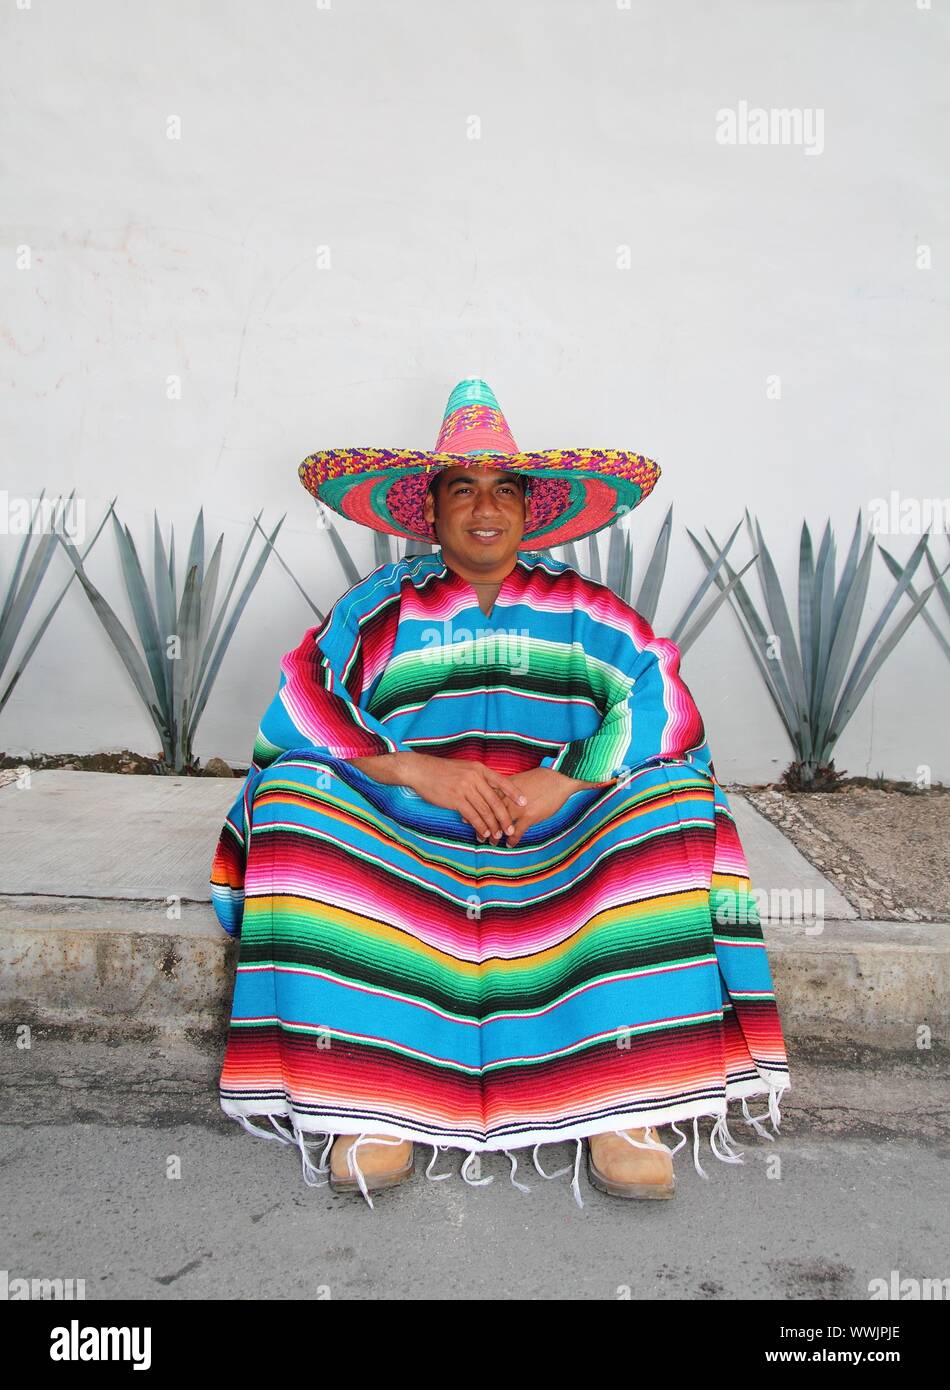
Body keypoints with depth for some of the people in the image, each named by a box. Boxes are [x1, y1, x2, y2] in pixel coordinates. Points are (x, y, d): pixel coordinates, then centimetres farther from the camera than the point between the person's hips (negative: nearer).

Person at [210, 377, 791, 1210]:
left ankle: (625, 1100, -24)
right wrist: (414, 768, -17)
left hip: (566, 852, 0)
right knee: (298, 799, -24)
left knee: (670, 801, -24)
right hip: (403, 849, 0)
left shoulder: (584, 613, 10)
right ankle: (365, 1096, -24)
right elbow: (291, 731, -2)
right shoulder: (379, 611, 8)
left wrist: (565, 779, -18)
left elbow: (665, 714, -3)